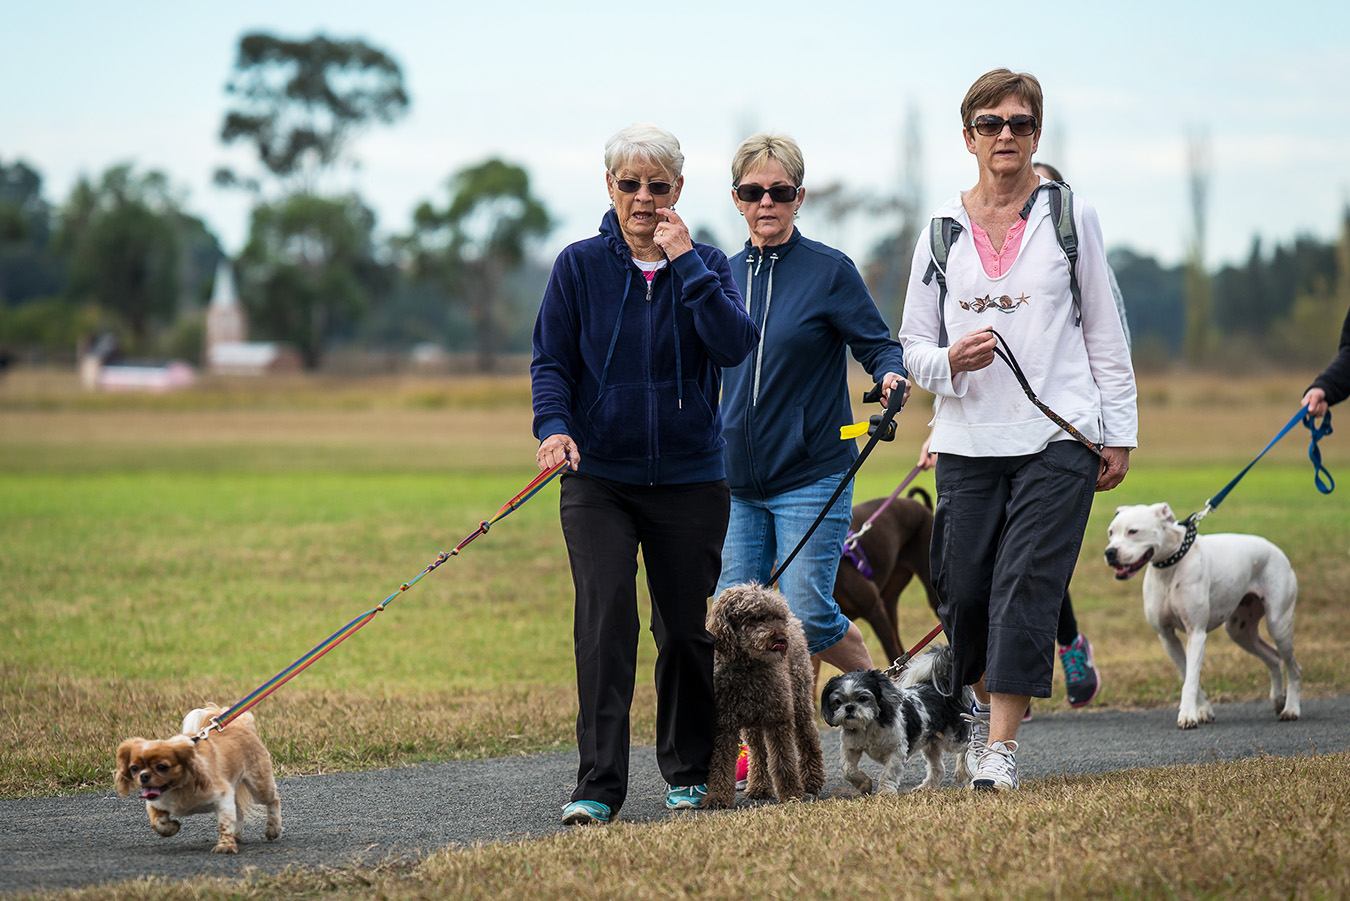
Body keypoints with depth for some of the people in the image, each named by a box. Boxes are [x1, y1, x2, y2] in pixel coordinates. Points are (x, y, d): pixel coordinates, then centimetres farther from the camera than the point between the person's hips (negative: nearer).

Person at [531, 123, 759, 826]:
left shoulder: (705, 266, 4)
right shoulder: (580, 266, 2)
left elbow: (735, 345, -12)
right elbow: (551, 360, 2)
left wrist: (685, 263, -16)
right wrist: (554, 425, -16)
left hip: (689, 477, 2)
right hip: (599, 479, -1)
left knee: (687, 628, 7)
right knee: (605, 618, -15)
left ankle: (689, 773, 26)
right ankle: (598, 786, -14)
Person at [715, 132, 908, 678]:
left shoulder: (830, 271, -4)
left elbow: (879, 347, -2)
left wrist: (891, 377, -24)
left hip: (811, 475, -5)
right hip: (738, 482, 5)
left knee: (807, 613, -10)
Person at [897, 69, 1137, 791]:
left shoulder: (1070, 216, 5)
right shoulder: (942, 229, 8)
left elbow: (1104, 331, 9)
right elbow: (912, 345, 12)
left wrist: (1119, 433, 5)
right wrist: (950, 361, -11)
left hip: (1060, 436, -2)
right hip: (968, 439, 2)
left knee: (1026, 583, -12)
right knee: (961, 590, 2)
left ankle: (1000, 747, -13)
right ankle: (989, 701, 32)